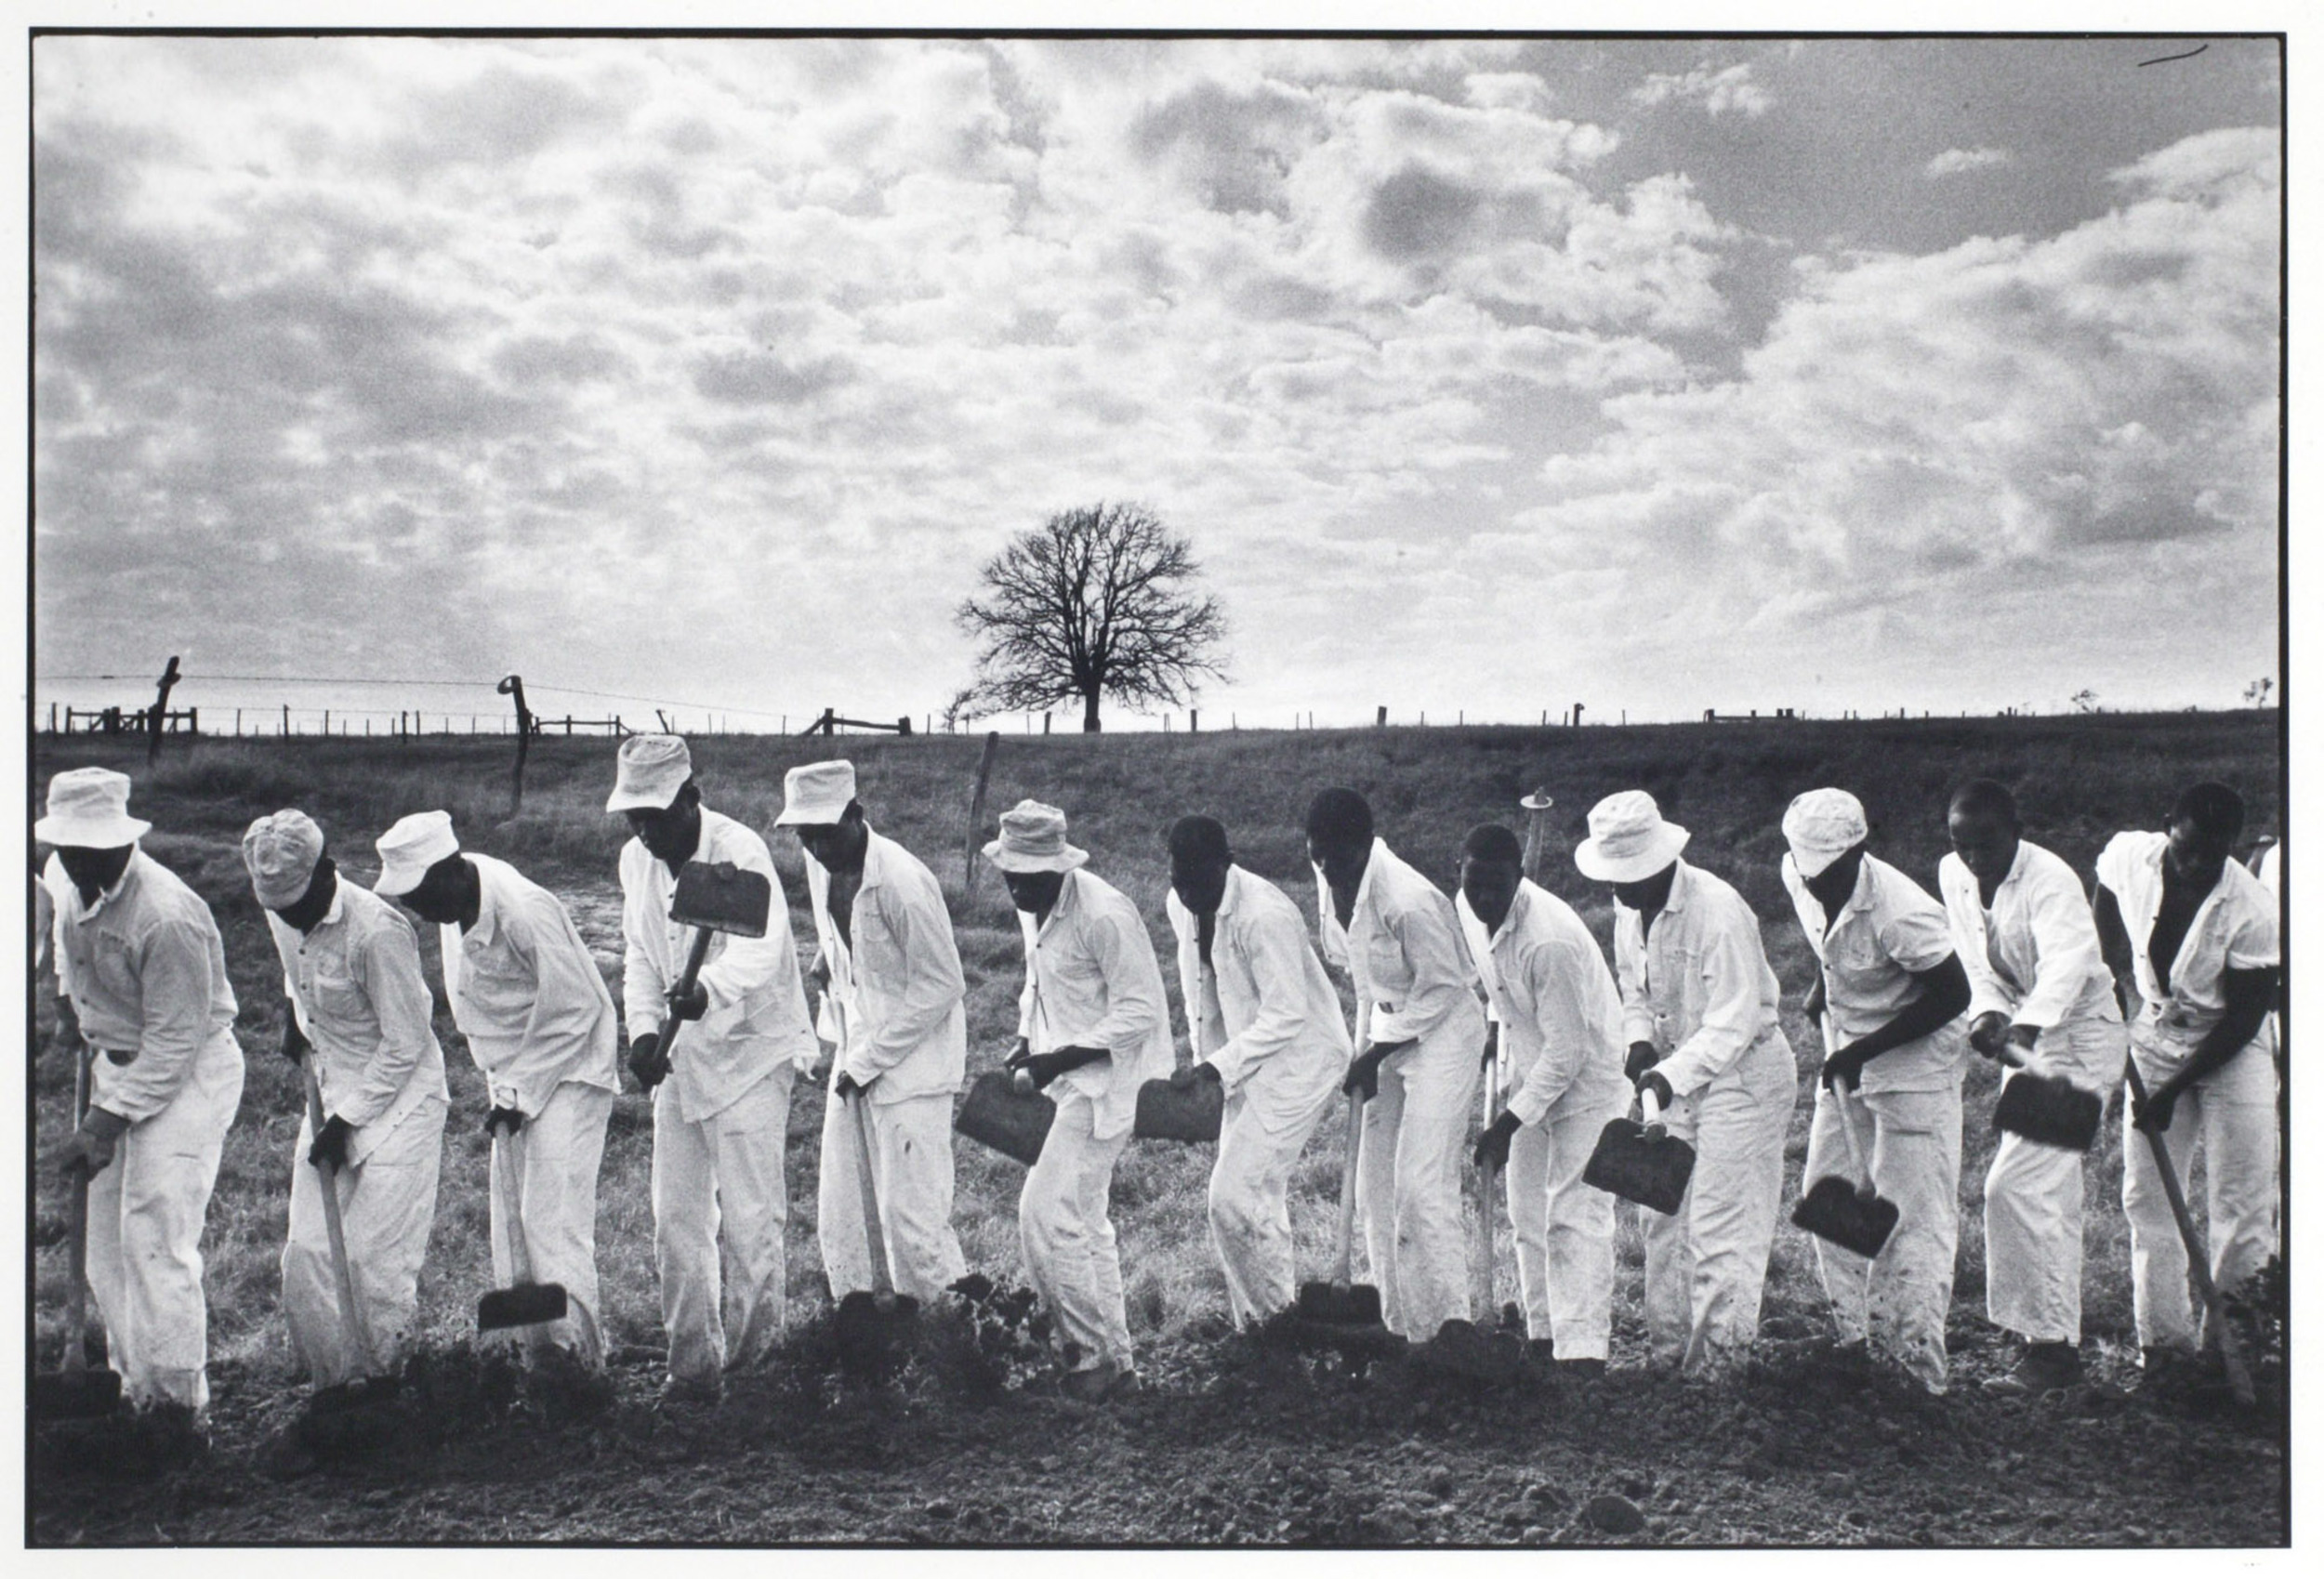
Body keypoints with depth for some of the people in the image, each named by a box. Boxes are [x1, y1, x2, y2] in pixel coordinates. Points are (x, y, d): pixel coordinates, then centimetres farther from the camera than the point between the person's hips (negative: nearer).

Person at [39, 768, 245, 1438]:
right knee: (106, 1237, 12)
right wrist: (68, 1002, 20)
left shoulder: (166, 918, -30)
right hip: (116, 1063, 9)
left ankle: (176, 1402, -4)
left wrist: (108, 1120, -25)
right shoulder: (65, 879, -5)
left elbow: (175, 1040, -25)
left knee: (154, 1238, -12)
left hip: (188, 1073, -9)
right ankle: (133, 1382, 24)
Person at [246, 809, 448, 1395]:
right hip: (331, 1091, 7)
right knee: (308, 1252, 5)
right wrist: (296, 1014, 11)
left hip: (398, 1097, -7)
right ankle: (330, 1381, 20)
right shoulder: (283, 916, -3)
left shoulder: (377, 930, -26)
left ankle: (380, 1381, 13)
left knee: (377, 1255, -6)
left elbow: (405, 1045, -19)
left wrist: (348, 1119, -16)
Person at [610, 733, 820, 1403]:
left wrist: (709, 992, -57)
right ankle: (692, 1360, 23)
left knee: (748, 1217, -6)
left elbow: (759, 950, -37)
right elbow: (639, 955, 10)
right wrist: (643, 1028, -7)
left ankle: (756, 1347, 14)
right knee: (676, 1218, 10)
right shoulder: (636, 859, 1)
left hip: (750, 1051, -7)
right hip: (678, 1056, 7)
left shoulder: (740, 852, -21)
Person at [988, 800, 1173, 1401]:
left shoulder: (1104, 915, -22)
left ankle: (1098, 1357, 0)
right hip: (1072, 1078, 9)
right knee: (1083, 1218, 15)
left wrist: (1060, 1059, -24)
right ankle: (1107, 1357, 26)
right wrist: (1027, 1041, 6)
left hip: (1108, 1077, -9)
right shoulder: (1032, 908, 6)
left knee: (1046, 1215, -13)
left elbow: (1138, 1013, -21)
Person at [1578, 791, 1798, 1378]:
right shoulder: (1628, 909, 0)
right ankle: (1666, 1349, 21)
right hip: (1680, 1071, 8)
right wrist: (1640, 1041, -7)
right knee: (1664, 1214, 10)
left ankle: (1718, 1360, 2)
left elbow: (1733, 1022, -26)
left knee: (1722, 1225, -7)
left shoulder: (1718, 910, -25)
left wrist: (1672, 1075, -34)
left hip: (1743, 1071, -8)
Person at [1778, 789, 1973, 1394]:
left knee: (1913, 1213, -3)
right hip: (1845, 1057, 8)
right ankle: (1857, 1338, 26)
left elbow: (1953, 995, -21)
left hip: (1914, 1061, -8)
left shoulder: (1900, 912, -30)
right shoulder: (1798, 876, -8)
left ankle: (1916, 1358, 7)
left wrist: (1863, 1050, -22)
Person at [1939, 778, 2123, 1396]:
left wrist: (2024, 1027, -55)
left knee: (2015, 1185, -16)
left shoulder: (2050, 881, -23)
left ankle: (2049, 1344, -7)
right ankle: (2059, 1338, 27)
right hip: (2027, 1034, 8)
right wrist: (1988, 1013, -17)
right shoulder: (1953, 875, -1)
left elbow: (2064, 963, -39)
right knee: (2051, 1192, 15)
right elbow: (1975, 961, 2)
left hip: (2078, 1037, -8)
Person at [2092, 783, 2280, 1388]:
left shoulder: (2252, 910, -24)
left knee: (2242, 1201, -5)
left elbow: (2243, 1019, -18)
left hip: (2231, 1049, -3)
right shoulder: (2127, 857, -15)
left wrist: (2173, 1091, -19)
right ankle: (2164, 1340, 12)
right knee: (2146, 1195, 3)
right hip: (2154, 1037, 4)